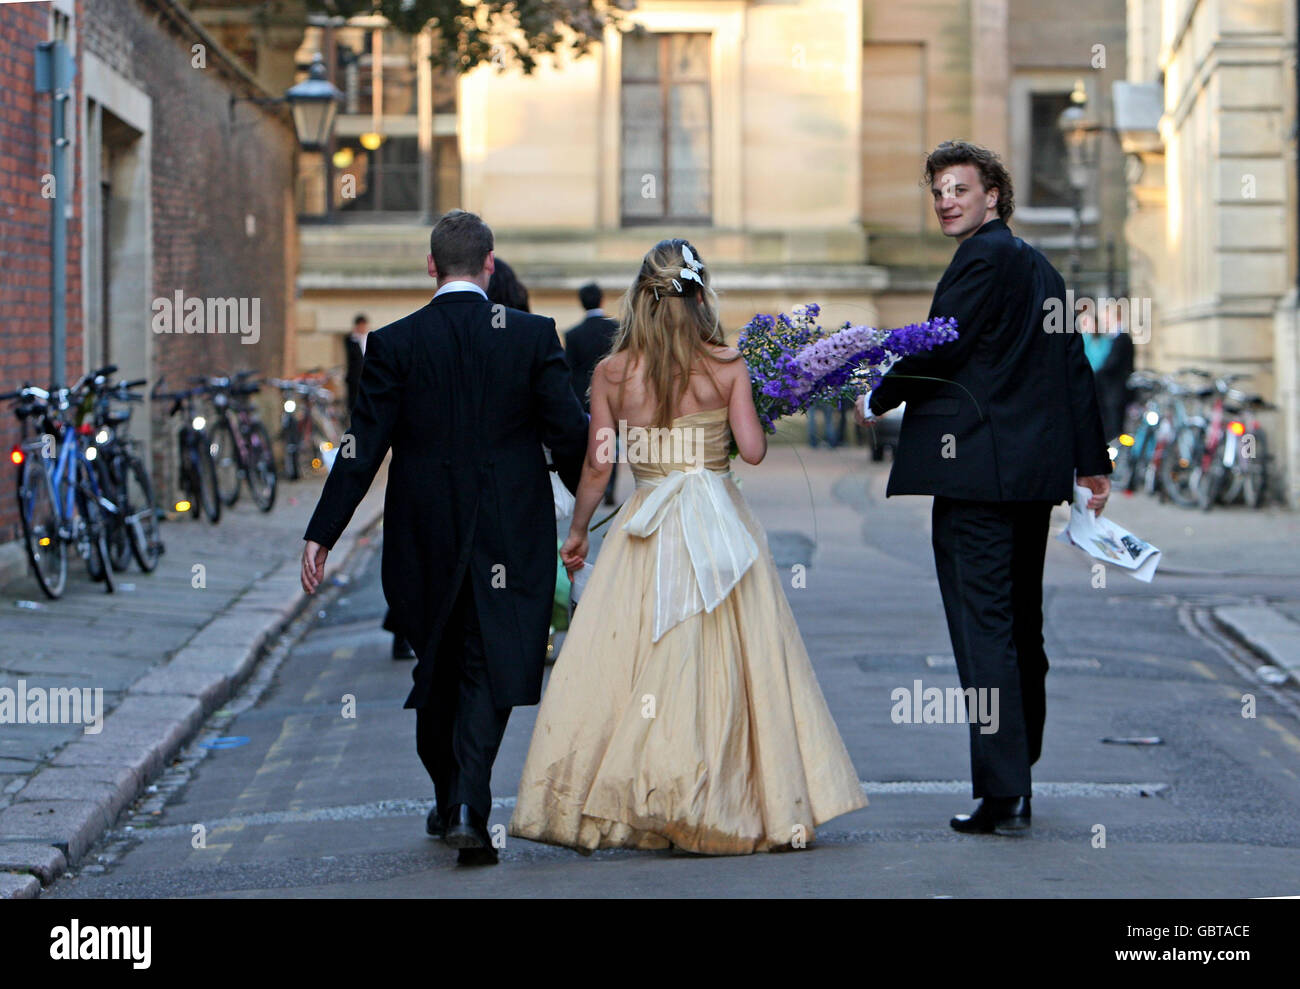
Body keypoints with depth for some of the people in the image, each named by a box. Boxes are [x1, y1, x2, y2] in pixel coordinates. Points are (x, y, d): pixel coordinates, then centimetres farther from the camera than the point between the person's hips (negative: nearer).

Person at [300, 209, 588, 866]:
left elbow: (364, 448, -6)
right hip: (510, 538, -1)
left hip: (425, 539, 1)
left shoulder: (394, 343, -5)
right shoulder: (533, 335, -4)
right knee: (489, 670, 1)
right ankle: (469, 809, -16)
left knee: (436, 670, 18)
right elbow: (569, 433, -3)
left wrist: (322, 534, -1)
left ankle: (448, 803, 32)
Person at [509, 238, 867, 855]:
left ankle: (607, 806, 3)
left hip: (647, 529, 1)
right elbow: (753, 450, -7)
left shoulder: (611, 373, -2)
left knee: (625, 663, 5)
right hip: (719, 524, -1)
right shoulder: (727, 367, -5)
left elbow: (597, 464, 2)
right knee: (726, 661, 5)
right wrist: (760, 418, 15)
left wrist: (577, 530, 15)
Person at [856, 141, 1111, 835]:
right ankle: (1019, 784, 22)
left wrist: (877, 402, 2)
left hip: (977, 467, -10)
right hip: (1034, 471, 10)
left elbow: (939, 349, -13)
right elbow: (1074, 368, 21)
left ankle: (1001, 792, -13)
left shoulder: (983, 257, -9)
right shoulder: (1040, 268, 20)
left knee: (982, 627, -10)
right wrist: (1091, 461, 24)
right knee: (1021, 627, 15)